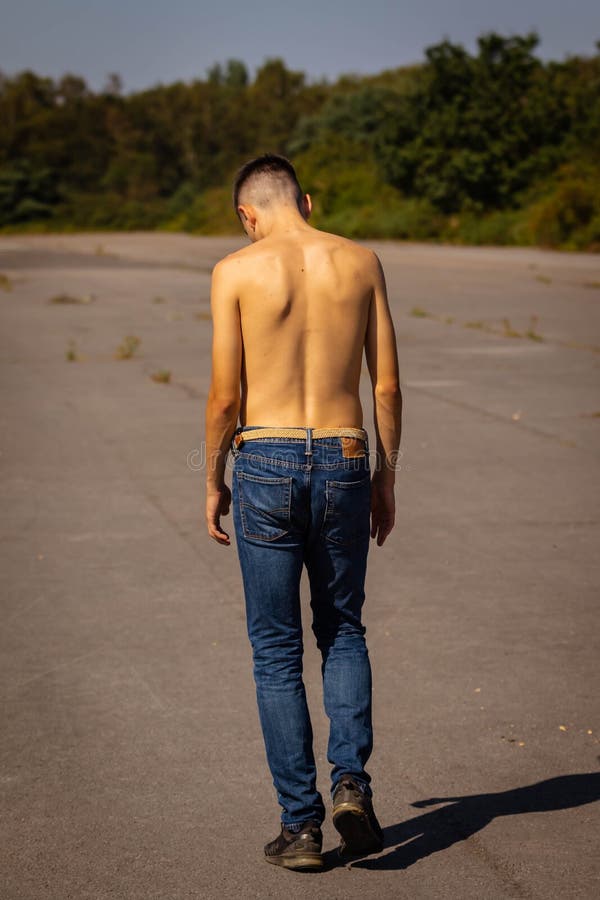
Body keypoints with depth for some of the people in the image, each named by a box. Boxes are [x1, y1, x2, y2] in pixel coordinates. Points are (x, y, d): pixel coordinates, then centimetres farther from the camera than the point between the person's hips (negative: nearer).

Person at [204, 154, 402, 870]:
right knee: (342, 631, 21)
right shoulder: (360, 262, 4)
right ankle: (350, 778, 2)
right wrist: (385, 477, 15)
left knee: (277, 650, 8)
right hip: (345, 463, 2)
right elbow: (387, 386, 5)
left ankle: (300, 825, 9)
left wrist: (212, 481, 9)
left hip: (266, 463, -2)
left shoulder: (236, 272, -3)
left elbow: (225, 396, -5)